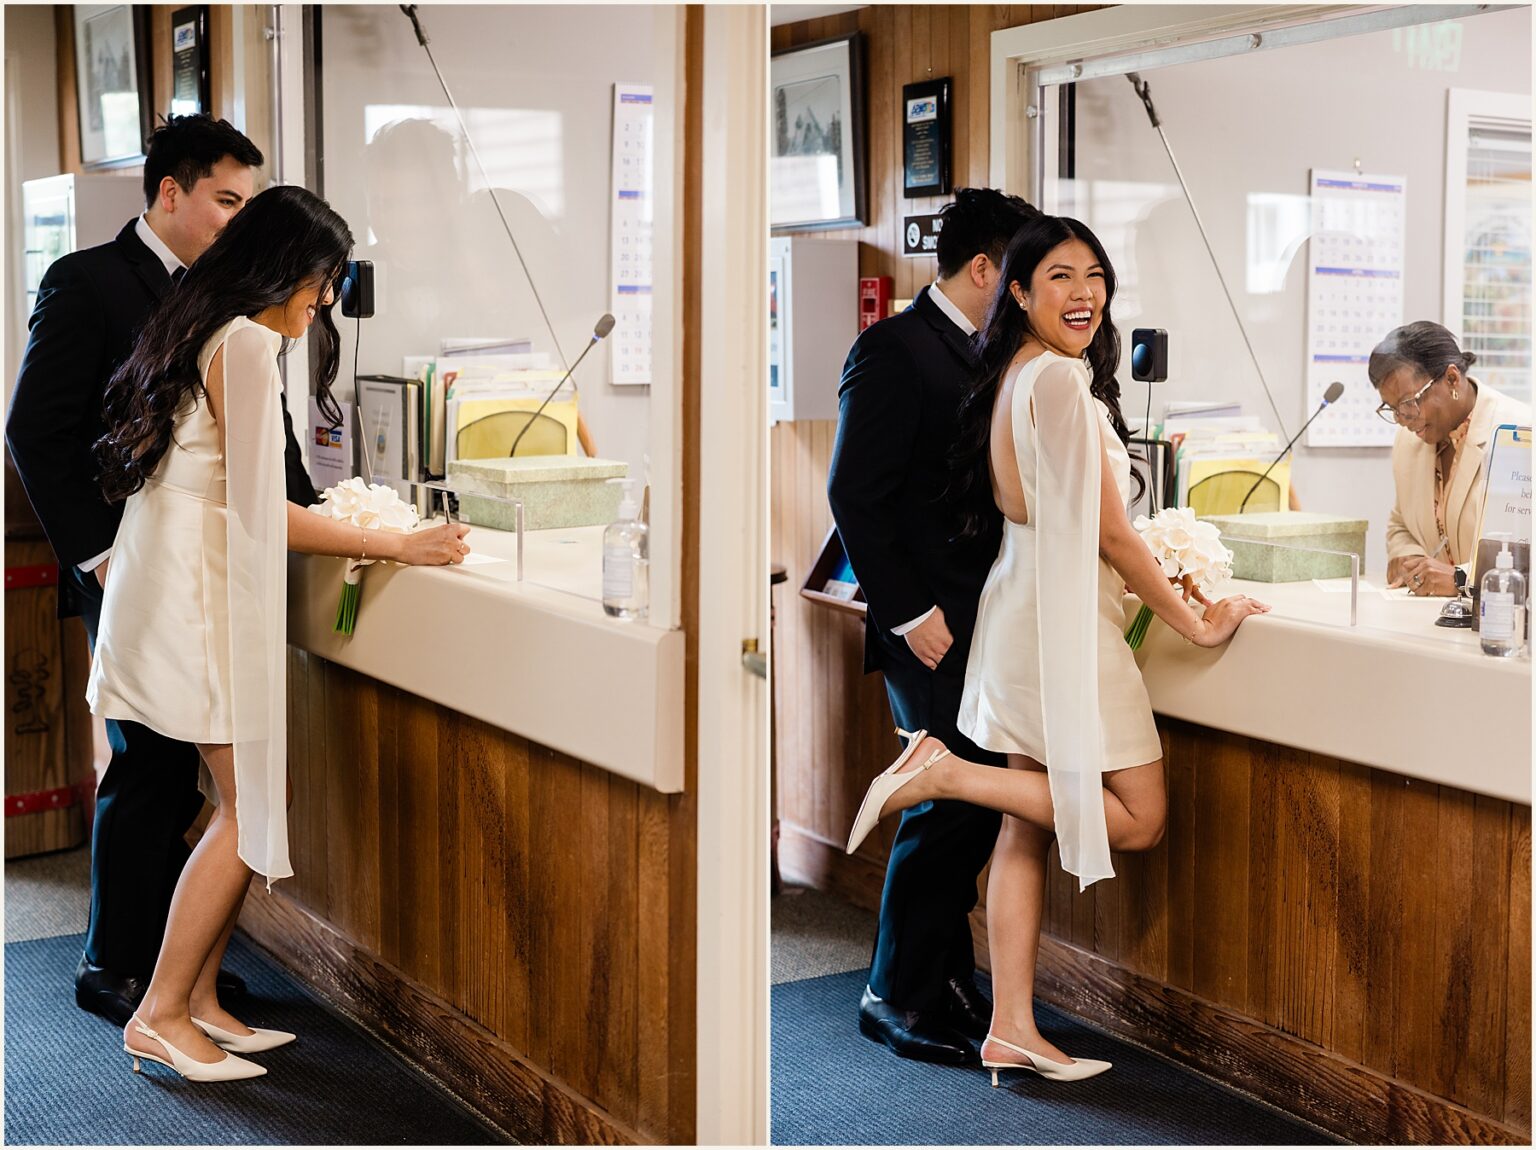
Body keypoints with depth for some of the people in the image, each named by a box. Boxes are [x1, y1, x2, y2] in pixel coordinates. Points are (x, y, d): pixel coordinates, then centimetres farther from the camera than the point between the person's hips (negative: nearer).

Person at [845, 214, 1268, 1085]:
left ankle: (1012, 1029, 12)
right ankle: (945, 773, -7)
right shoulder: (1062, 381, -16)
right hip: (1065, 620, -10)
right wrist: (1196, 622, -6)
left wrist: (1154, 580, 27)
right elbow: (1107, 531, -16)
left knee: (1031, 823, 9)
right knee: (1139, 818, -2)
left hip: (1022, 612, 10)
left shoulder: (1011, 377, 12)